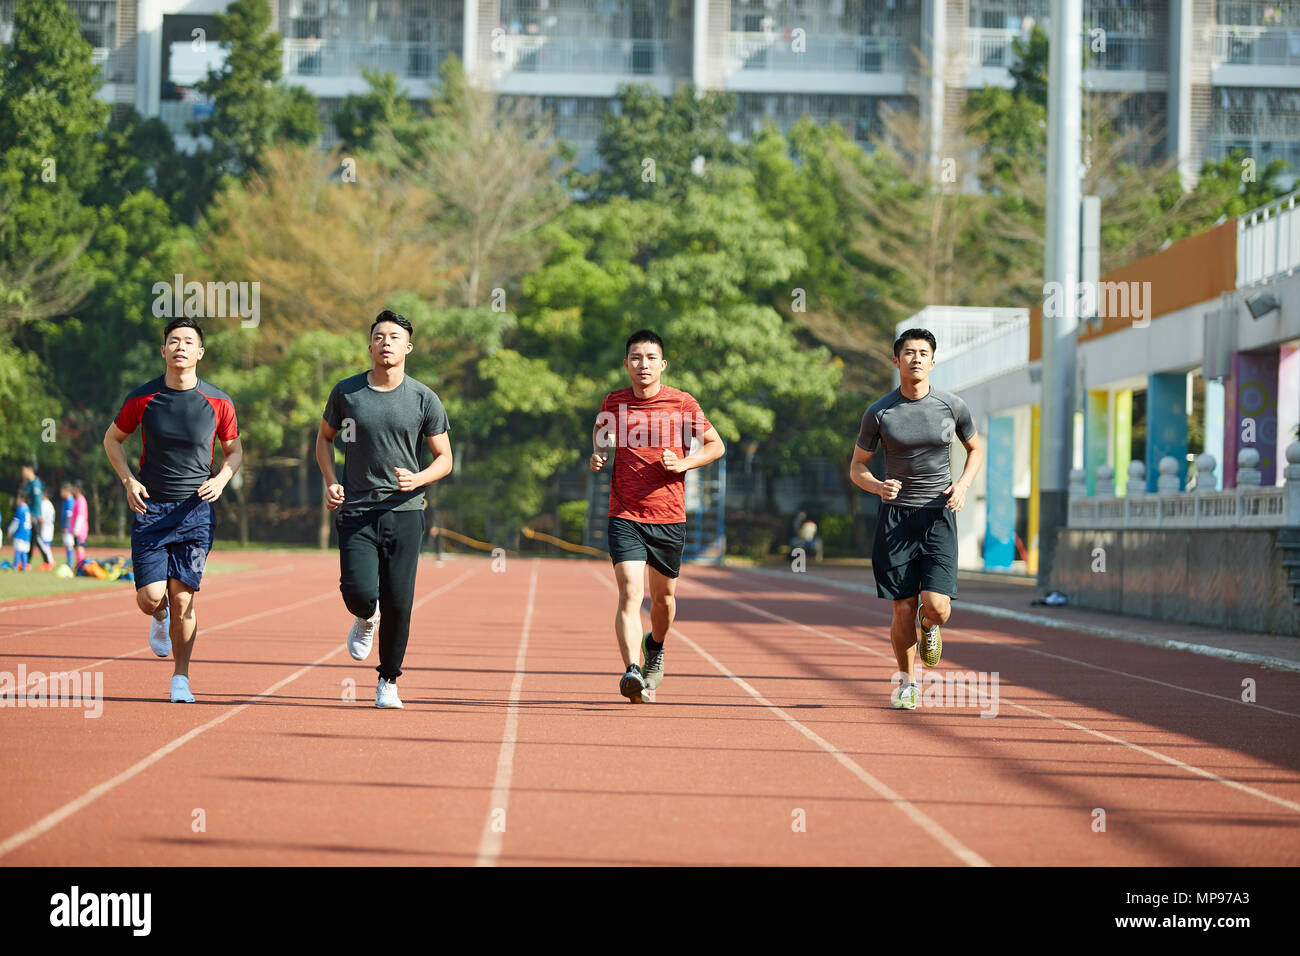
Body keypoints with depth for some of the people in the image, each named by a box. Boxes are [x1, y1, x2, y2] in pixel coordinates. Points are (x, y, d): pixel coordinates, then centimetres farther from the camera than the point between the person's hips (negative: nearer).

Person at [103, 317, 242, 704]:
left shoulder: (218, 403, -3)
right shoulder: (142, 399, -4)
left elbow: (235, 449, 12)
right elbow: (112, 439, 12)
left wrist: (221, 479, -8)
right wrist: (128, 480, -3)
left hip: (196, 509, 0)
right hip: (150, 508, 0)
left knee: (182, 599, -7)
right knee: (150, 598, -7)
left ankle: (181, 678, 9)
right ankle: (161, 617, 31)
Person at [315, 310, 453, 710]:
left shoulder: (424, 400, 0)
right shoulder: (346, 392, 3)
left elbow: (444, 459, 6)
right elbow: (324, 438, 18)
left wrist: (417, 479, -14)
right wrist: (331, 482, 1)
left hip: (404, 512, 0)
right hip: (356, 512, 0)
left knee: (398, 603, -7)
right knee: (359, 593, -16)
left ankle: (388, 681, 14)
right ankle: (366, 619, 23)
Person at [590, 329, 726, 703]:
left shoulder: (682, 403, -2)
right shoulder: (613, 403, 2)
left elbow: (716, 446, 7)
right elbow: (600, 429, 24)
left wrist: (684, 463, -10)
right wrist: (598, 454, 2)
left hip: (669, 517, 1)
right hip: (624, 515, -1)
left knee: (663, 596, 16)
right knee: (630, 593, -18)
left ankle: (655, 647, 47)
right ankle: (632, 672, -29)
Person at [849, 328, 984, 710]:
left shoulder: (953, 406, 0)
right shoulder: (878, 413, -2)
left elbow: (975, 449, 17)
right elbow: (857, 467, 7)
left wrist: (963, 485, -2)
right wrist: (878, 486, -15)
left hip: (939, 515, 0)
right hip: (896, 516, 0)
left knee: (937, 606, -13)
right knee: (903, 610, -2)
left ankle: (930, 627, 25)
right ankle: (906, 682, 20)